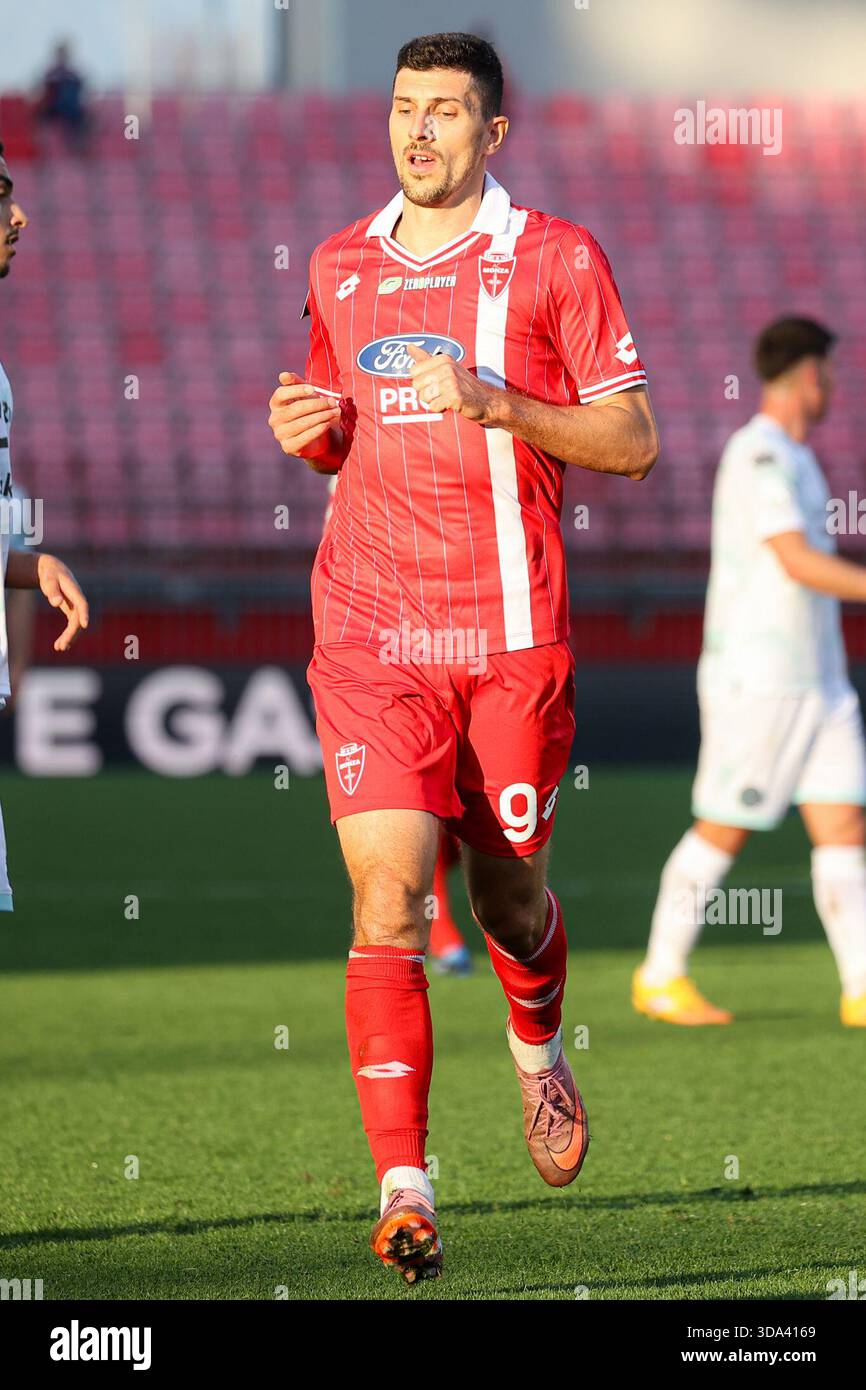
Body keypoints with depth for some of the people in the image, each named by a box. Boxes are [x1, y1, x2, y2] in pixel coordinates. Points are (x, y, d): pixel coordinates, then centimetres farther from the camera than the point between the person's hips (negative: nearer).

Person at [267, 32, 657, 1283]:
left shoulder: (556, 259, -1)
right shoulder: (339, 266, 11)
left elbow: (634, 441, -3)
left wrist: (493, 401, -17)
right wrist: (310, 431, 1)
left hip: (512, 634, -1)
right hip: (370, 630, 2)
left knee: (508, 894, 12)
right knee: (387, 903, -13)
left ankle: (539, 1051, 47)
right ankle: (404, 1191, -15)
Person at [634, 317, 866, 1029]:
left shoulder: (793, 457, 17)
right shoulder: (756, 455, -14)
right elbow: (799, 563, -23)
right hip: (757, 677, -9)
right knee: (722, 831, 0)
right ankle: (661, 977, 12)